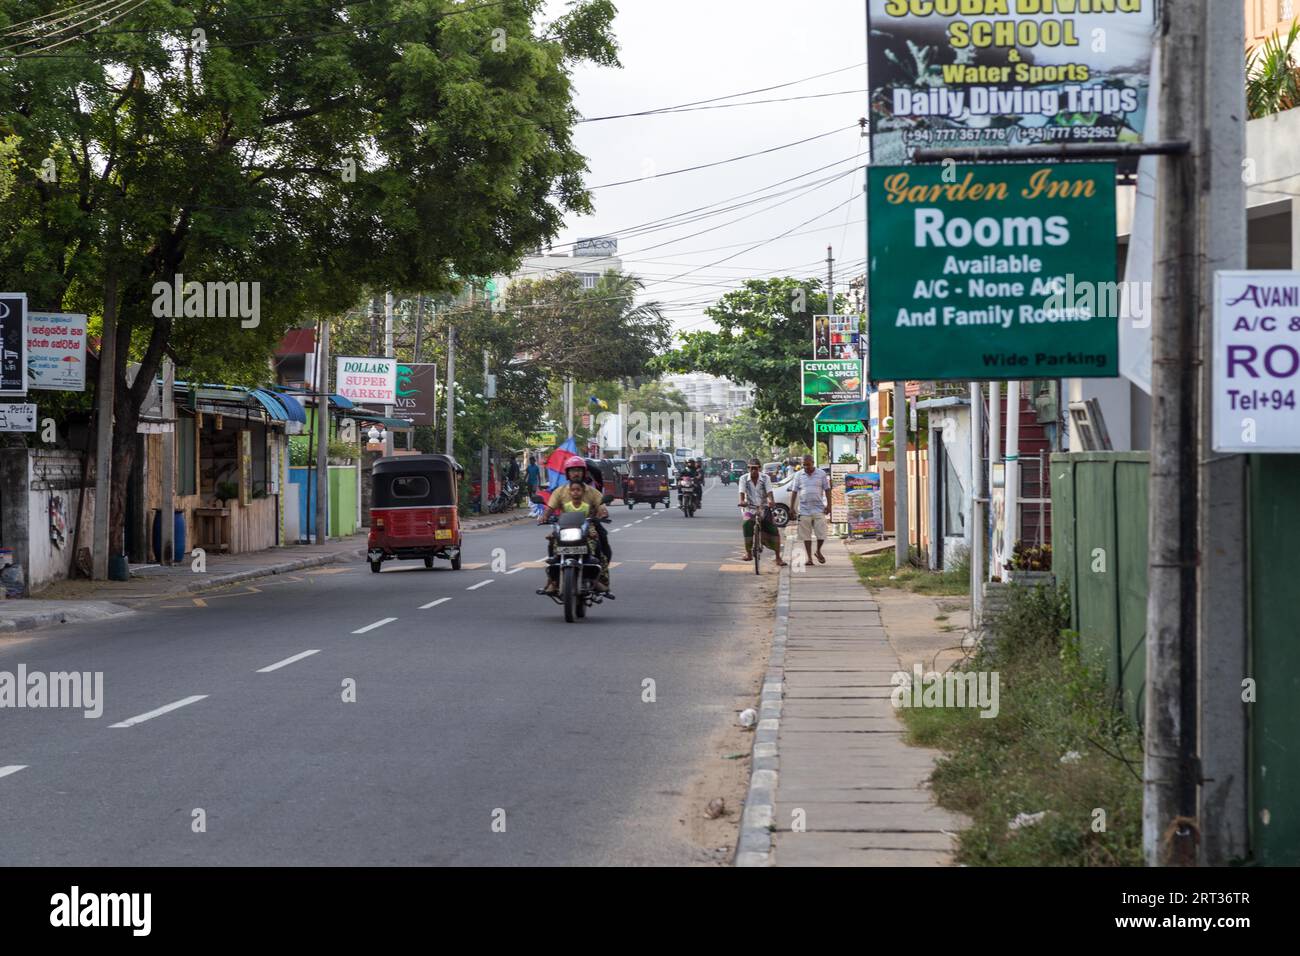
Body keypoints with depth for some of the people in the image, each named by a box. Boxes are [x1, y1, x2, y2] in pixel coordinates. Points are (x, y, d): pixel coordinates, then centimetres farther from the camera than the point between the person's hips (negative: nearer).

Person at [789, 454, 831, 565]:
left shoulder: (821, 474, 3)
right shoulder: (799, 475, 6)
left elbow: (827, 490, 5)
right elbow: (794, 492, 8)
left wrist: (828, 505, -2)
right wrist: (792, 507, 3)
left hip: (819, 509, -1)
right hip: (804, 509, 1)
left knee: (821, 534, -3)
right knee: (806, 535, 3)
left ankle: (818, 551, 23)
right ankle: (809, 557, 11)